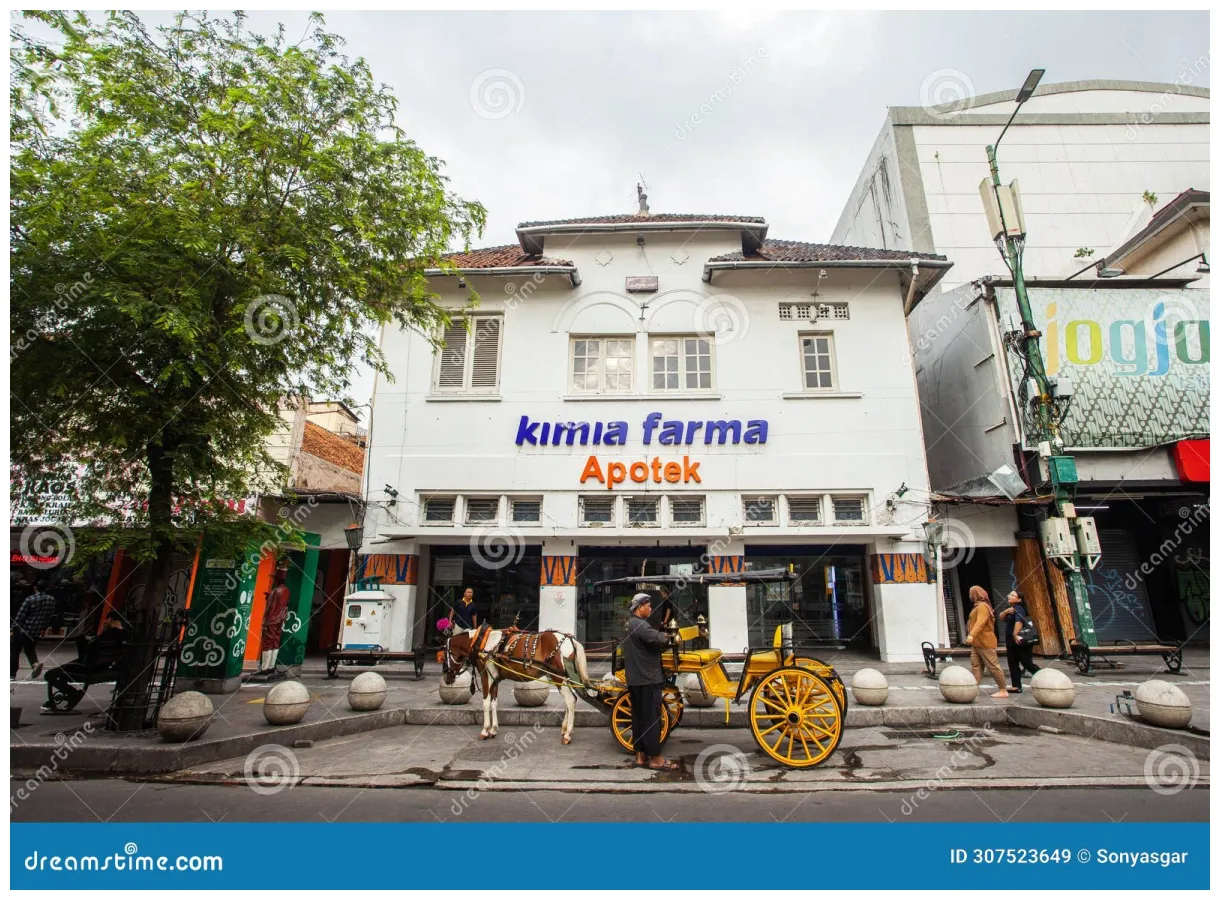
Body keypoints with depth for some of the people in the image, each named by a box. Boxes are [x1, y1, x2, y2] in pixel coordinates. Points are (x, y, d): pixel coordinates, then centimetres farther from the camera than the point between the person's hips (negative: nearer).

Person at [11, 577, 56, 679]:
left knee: (15, 651, 12)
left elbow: (20, 616, -11)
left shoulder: (29, 600, -14)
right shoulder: (51, 600, -1)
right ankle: (35, 663, -4)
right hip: (37, 632, 4)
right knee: (30, 649, 22)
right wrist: (43, 629, 19)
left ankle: (12, 674, 16)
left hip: (23, 630, -4)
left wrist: (13, 630, -4)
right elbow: (49, 616, 8)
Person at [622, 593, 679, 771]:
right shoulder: (639, 625, -18)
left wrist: (663, 639, 2)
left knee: (638, 716, 13)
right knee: (652, 718, -3)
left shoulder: (630, 624, 17)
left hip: (635, 679, 10)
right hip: (647, 678, -10)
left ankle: (640, 755, 19)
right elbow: (658, 639, -30)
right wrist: (667, 637, -9)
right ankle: (655, 758, 2)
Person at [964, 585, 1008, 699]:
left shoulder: (983, 606, -15)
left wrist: (971, 635, -39)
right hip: (976, 643, 10)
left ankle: (1003, 690, 5)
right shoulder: (978, 606, 16)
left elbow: (980, 622, -28)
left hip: (984, 643, -10)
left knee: (993, 666, -2)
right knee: (975, 666, 2)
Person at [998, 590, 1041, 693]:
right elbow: (1001, 617, 7)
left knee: (1027, 663, -5)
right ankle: (1016, 686, 11)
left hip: (1020, 641, -10)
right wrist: (1006, 611, -11)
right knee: (1013, 665, 8)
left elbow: (1019, 622, -29)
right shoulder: (1011, 609, 16)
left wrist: (1015, 634, -34)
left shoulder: (1018, 608, -14)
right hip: (1011, 642, 10)